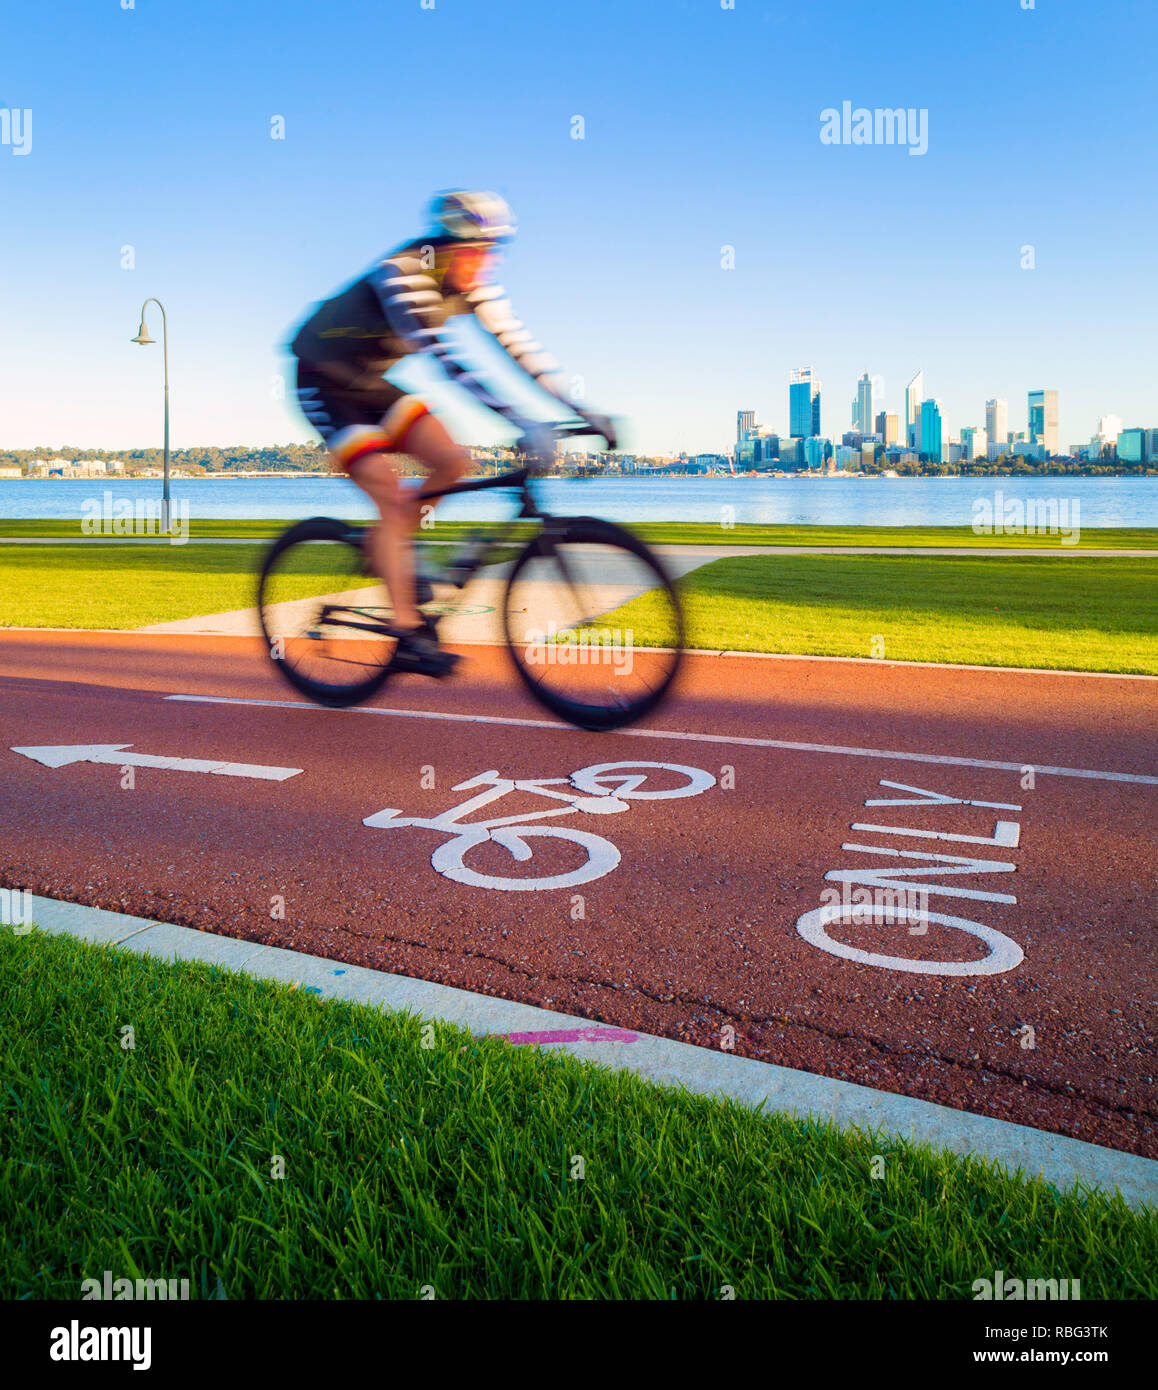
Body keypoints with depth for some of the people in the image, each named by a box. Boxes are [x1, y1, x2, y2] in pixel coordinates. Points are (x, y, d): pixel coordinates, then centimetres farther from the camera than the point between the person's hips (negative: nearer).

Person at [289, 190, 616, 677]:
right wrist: (519, 422, -48)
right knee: (392, 499, -19)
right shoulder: (401, 275, -30)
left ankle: (385, 553, 12)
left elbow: (516, 344, -8)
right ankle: (408, 632, -15)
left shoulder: (471, 285, -7)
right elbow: (446, 357, -41)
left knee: (452, 462, -8)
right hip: (324, 383, -7)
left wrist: (581, 412, -15)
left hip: (370, 382, 7)